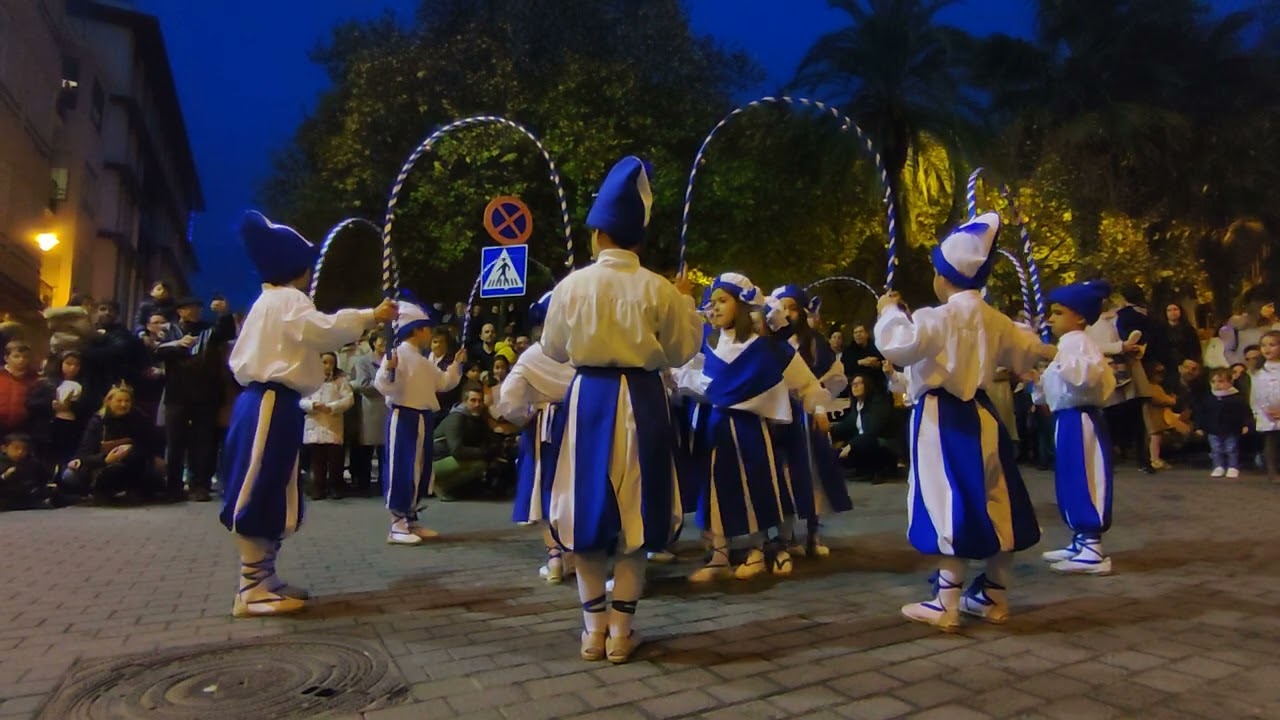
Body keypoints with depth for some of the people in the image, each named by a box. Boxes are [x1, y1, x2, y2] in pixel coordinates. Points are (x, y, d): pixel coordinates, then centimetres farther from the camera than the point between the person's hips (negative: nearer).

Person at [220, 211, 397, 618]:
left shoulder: (271, 302, 23)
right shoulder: (287, 300, -10)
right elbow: (323, 329, -29)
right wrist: (370, 316, -25)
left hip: (271, 403, 11)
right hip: (272, 405, -11)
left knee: (273, 497, 14)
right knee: (258, 495, -8)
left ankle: (264, 580, 22)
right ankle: (250, 591, -3)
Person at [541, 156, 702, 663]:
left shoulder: (572, 285, -4)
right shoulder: (658, 290, -5)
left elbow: (554, 350, 7)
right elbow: (680, 353, 4)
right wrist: (686, 302, 16)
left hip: (589, 399, 0)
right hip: (640, 402, 0)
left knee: (589, 508, 10)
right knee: (634, 510, 8)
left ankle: (594, 629, 18)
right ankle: (621, 630, 15)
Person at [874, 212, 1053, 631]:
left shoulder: (938, 318, -15)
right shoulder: (992, 319, 10)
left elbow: (898, 346, -29)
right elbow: (1025, 350, 26)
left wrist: (890, 311, -10)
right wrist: (1047, 352, 49)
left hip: (943, 420, -8)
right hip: (979, 415, 8)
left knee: (951, 506, -5)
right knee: (993, 503, 14)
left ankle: (945, 604, 2)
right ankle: (994, 594, 28)